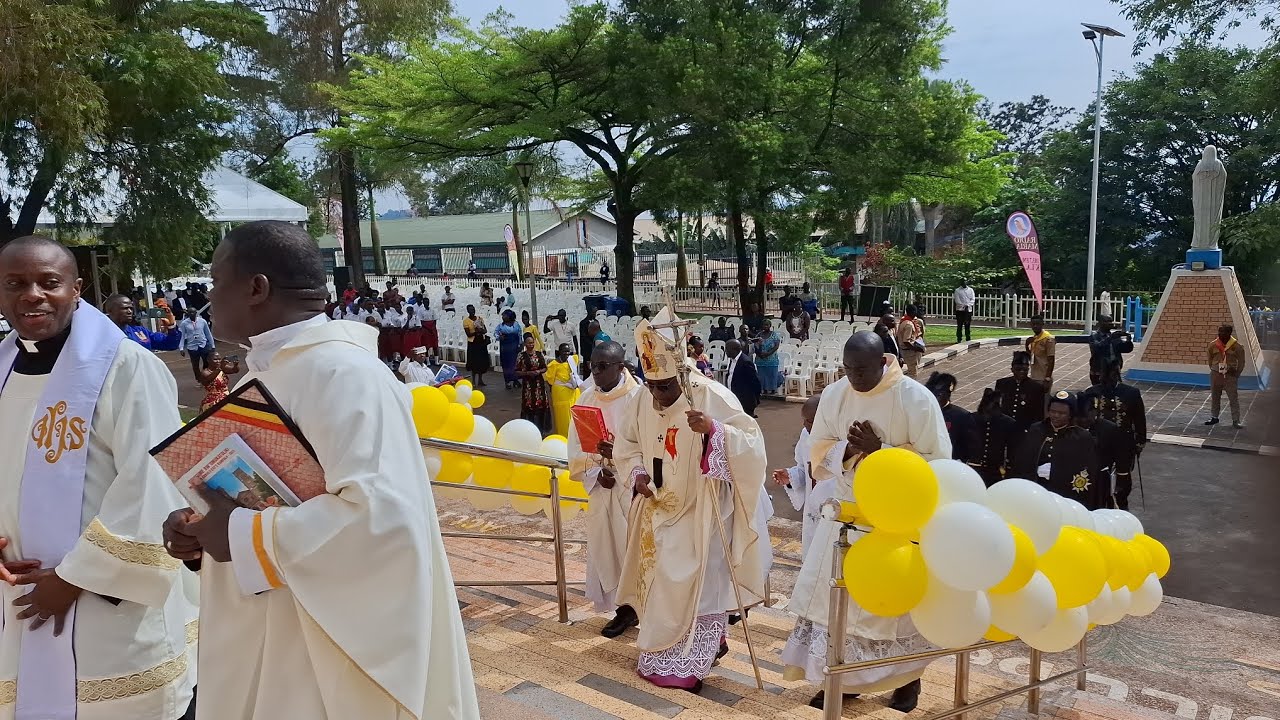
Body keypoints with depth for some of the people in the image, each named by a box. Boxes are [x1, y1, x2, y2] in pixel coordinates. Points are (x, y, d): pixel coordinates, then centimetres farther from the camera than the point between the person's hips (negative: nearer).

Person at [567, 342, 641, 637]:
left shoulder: (638, 398, -14)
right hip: (600, 485, 5)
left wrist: (619, 453, -29)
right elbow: (577, 443, 4)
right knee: (605, 545, 9)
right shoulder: (587, 397, 3)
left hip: (632, 485, -5)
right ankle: (624, 608, 22)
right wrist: (596, 471, -10)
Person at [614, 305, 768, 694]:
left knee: (693, 584, -2)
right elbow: (629, 444, 13)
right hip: (659, 510, 6)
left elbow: (754, 443, -25)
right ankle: (664, 653, 35)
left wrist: (714, 428, -41)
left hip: (700, 513, -6)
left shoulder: (712, 397, -21)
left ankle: (686, 664, 11)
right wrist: (638, 473, -7)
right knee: (658, 582, 17)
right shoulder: (644, 400, -3)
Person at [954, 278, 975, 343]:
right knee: (959, 325, -1)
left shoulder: (970, 290, 11)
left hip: (968, 310, 2)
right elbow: (957, 301, -4)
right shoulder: (957, 290, 3)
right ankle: (959, 339, 2)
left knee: (967, 325, 3)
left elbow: (973, 299, 3)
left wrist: (968, 305, -14)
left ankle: (968, 339, 7)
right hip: (960, 310, -2)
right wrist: (963, 306, -16)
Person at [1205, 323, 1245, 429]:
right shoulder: (1213, 345, -1)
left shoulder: (1236, 346, -8)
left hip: (1230, 375, -3)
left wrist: (1236, 373, 0)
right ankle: (1214, 417, 26)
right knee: (1214, 397, 13)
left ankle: (1236, 420, 2)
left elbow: (1241, 362, 1)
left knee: (1234, 398, -2)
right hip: (1216, 374, 3)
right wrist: (1213, 369, 10)